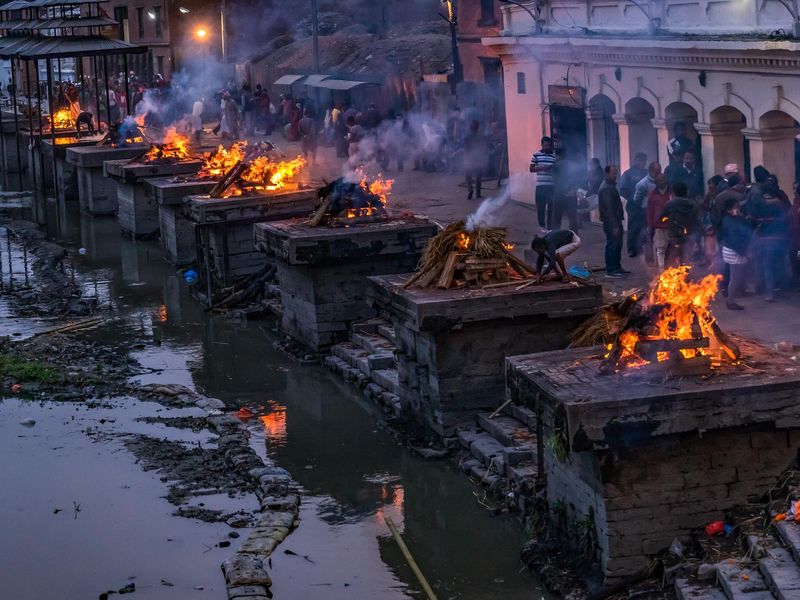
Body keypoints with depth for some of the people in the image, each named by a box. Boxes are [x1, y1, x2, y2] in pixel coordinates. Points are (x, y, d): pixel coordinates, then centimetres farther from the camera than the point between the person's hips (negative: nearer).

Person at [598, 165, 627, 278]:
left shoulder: (611, 185, 14)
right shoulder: (606, 188, -18)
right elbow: (609, 208, -23)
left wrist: (618, 223, 16)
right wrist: (614, 225, -25)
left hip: (616, 221, 10)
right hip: (611, 222, -10)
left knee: (618, 245, 16)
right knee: (612, 245, -5)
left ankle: (617, 268, 25)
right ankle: (610, 271, 0)